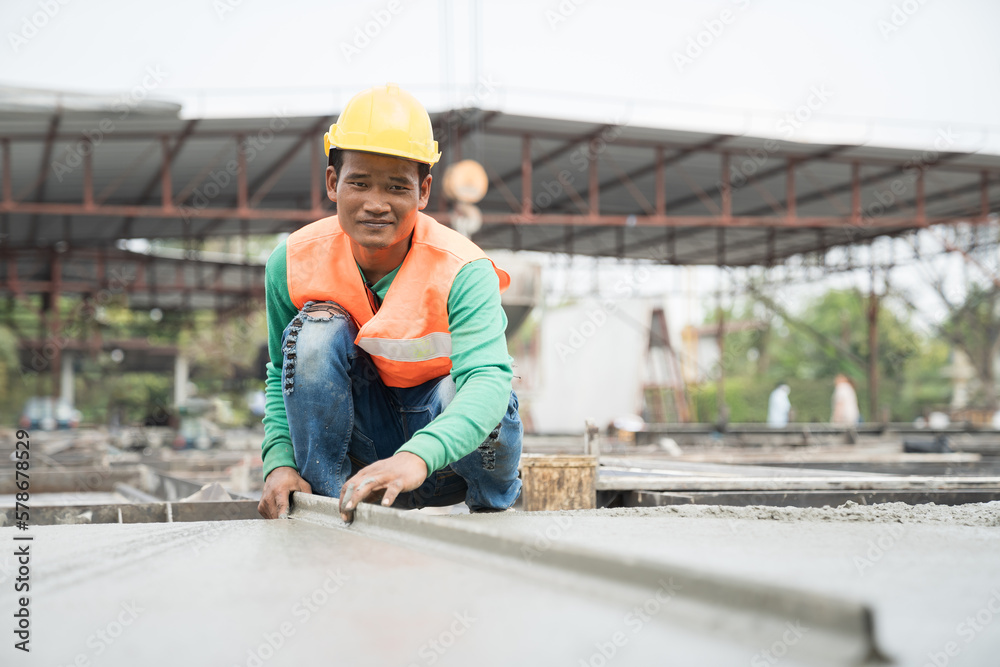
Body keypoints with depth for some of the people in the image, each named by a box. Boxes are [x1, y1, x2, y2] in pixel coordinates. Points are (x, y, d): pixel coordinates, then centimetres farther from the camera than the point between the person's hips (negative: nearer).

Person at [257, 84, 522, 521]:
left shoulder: (463, 271, -25)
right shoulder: (293, 262, -13)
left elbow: (489, 379, -42)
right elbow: (281, 373, 0)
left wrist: (417, 457, -60)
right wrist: (279, 460, -17)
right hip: (363, 433, 2)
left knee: (475, 405, -36)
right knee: (318, 327, -24)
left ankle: (492, 507, 2)